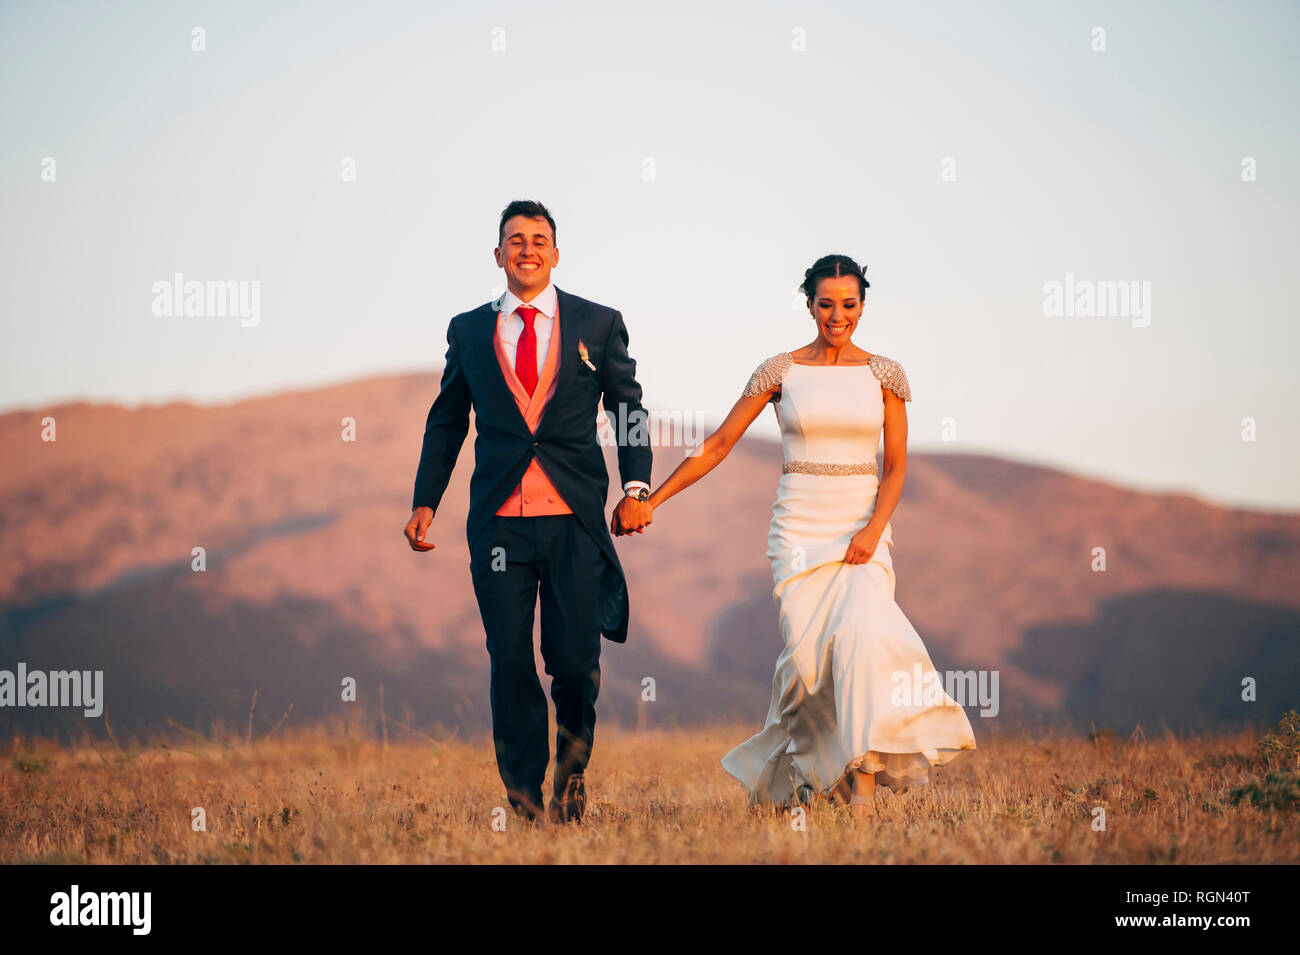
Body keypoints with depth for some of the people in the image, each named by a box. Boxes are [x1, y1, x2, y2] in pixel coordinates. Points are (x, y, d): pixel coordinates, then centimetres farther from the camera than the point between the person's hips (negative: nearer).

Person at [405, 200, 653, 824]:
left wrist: (637, 488, -5)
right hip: (500, 521, 1)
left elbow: (630, 409, 8)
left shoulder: (598, 324, 7)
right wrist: (425, 502, 8)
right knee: (510, 664, -2)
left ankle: (572, 768, 25)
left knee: (575, 661, -4)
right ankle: (524, 803, 7)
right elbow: (446, 423, 16)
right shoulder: (469, 330, 11)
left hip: (576, 519, -1)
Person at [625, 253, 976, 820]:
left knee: (862, 634, -23)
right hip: (799, 527, 0)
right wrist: (652, 499, 3)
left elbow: (895, 466, 4)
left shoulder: (884, 374, 6)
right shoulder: (779, 371, 4)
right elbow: (719, 443, 6)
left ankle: (863, 778, -24)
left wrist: (872, 530, -12)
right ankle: (779, 775, 12)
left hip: (863, 528, 0)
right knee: (808, 650, -11)